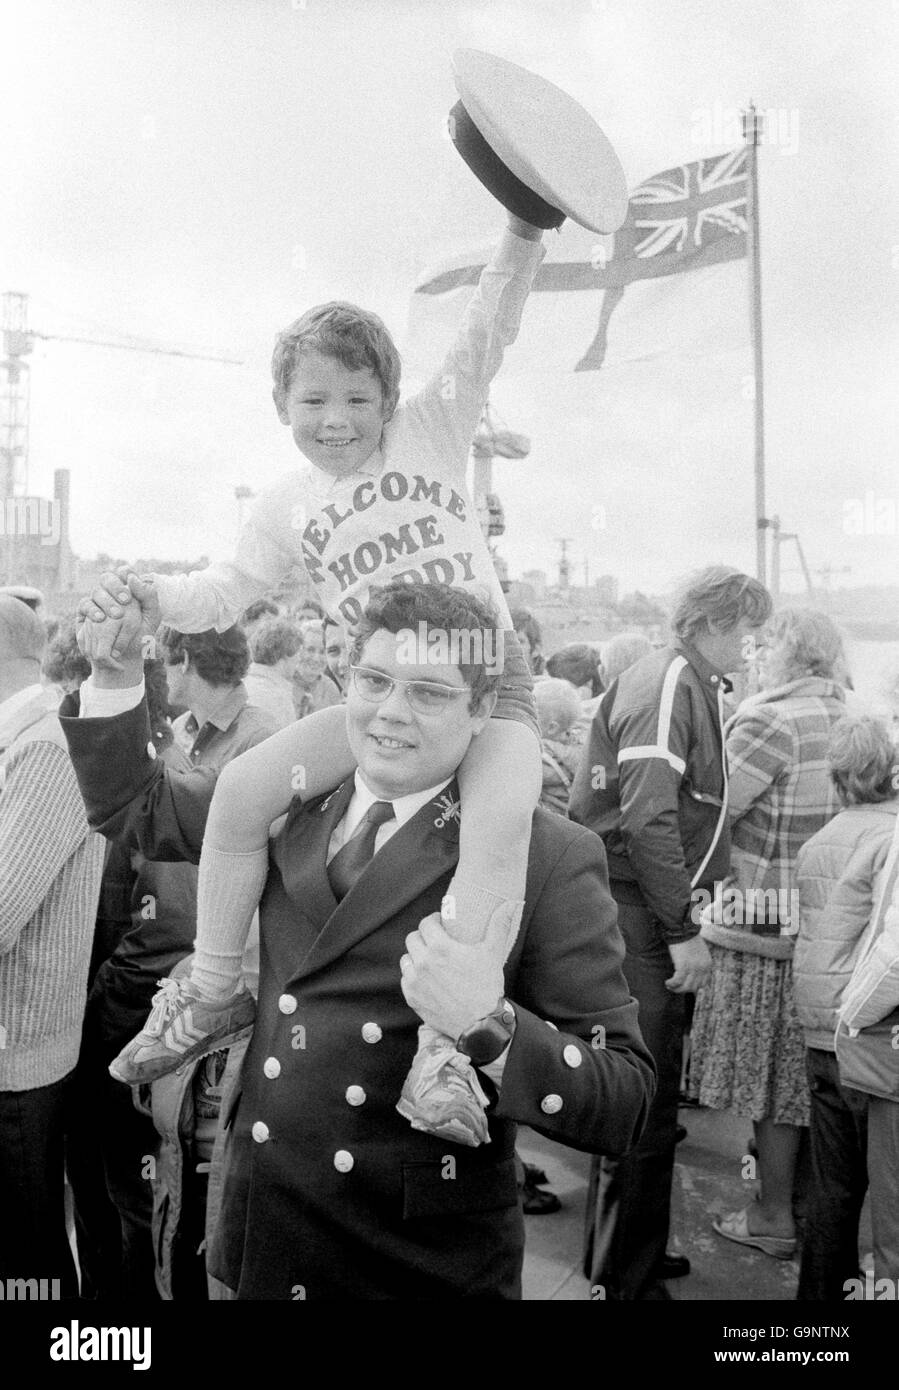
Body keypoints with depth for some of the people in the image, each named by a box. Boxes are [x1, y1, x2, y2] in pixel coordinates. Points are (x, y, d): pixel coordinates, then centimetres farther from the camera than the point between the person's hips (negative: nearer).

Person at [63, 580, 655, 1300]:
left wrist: (490, 1026, -35)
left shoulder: (552, 859, -17)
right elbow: (133, 803, 13)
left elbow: (625, 1105, -17)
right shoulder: (295, 802, 0)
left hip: (423, 1265, -5)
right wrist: (118, 674, -4)